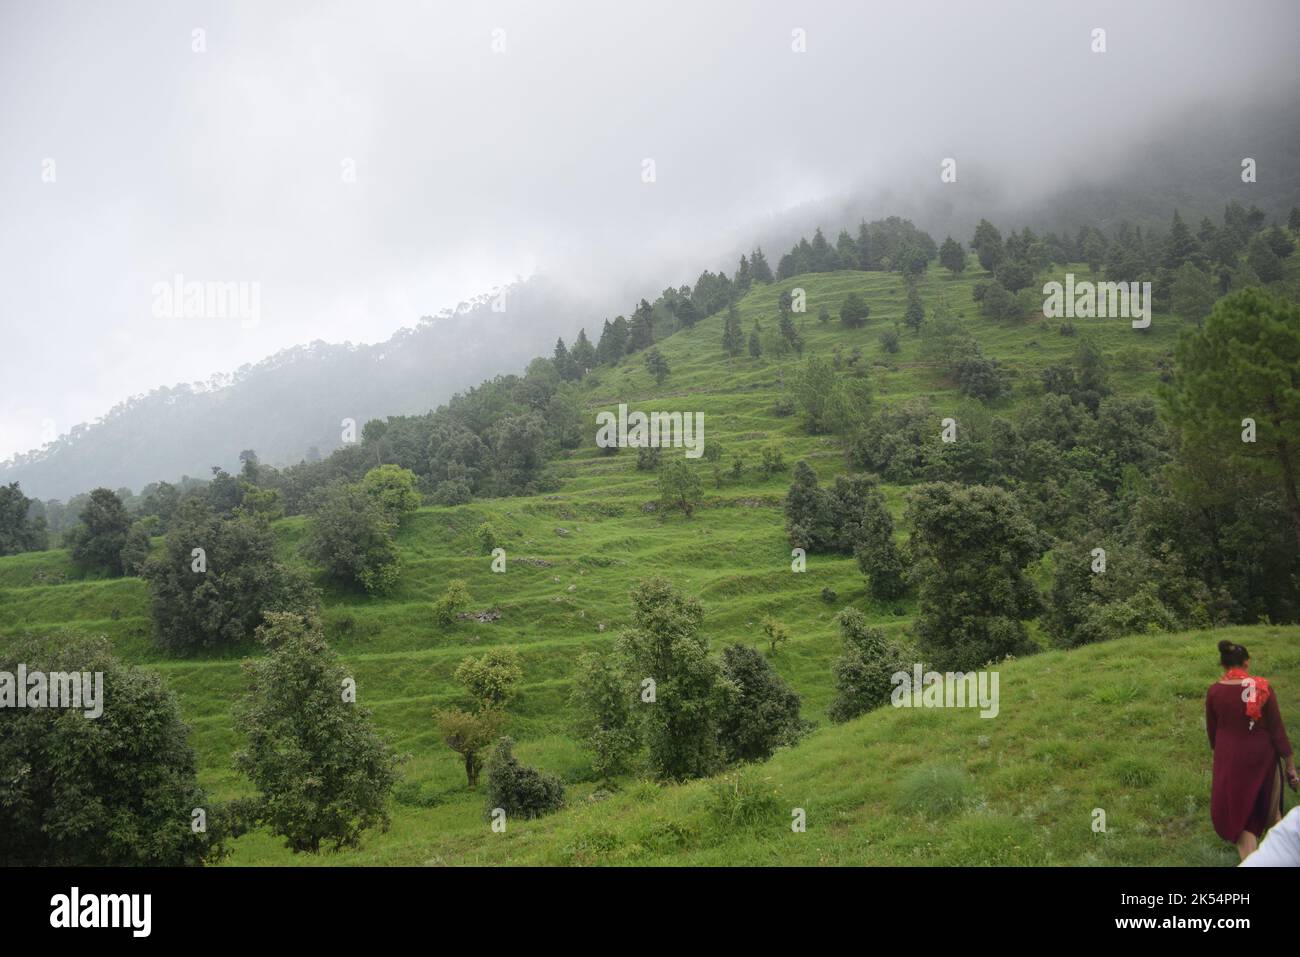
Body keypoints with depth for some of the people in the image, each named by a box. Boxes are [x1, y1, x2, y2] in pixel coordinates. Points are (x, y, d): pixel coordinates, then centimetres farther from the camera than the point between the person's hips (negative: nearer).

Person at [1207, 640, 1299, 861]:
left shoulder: (1214, 691, -11)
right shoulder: (1262, 688, -13)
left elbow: (1211, 731, 2)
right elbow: (1278, 730, -9)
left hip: (1230, 760, 0)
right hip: (1262, 758, 0)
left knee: (1239, 813, 13)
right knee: (1270, 810, 23)